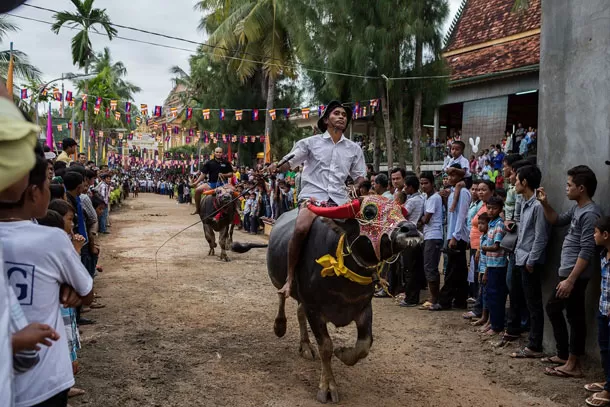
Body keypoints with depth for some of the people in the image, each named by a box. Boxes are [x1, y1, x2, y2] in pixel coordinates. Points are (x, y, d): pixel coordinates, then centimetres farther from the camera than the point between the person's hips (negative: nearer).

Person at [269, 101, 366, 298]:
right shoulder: (311, 143, 11)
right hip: (312, 193, -3)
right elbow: (289, 163, 8)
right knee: (301, 228, -30)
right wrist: (276, 167, -14)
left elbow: (359, 177, 20)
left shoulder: (354, 149, 19)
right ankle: (290, 278, -20)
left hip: (339, 198, 3)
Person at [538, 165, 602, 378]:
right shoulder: (577, 208, 10)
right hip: (567, 272, 10)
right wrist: (545, 203, 8)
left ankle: (573, 365, 7)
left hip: (575, 275, -10)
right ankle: (563, 355, 27)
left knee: (575, 316, -2)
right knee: (552, 308, 17)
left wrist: (571, 280, -24)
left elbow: (586, 251, -24)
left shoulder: (590, 213, -20)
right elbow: (557, 221, 26)